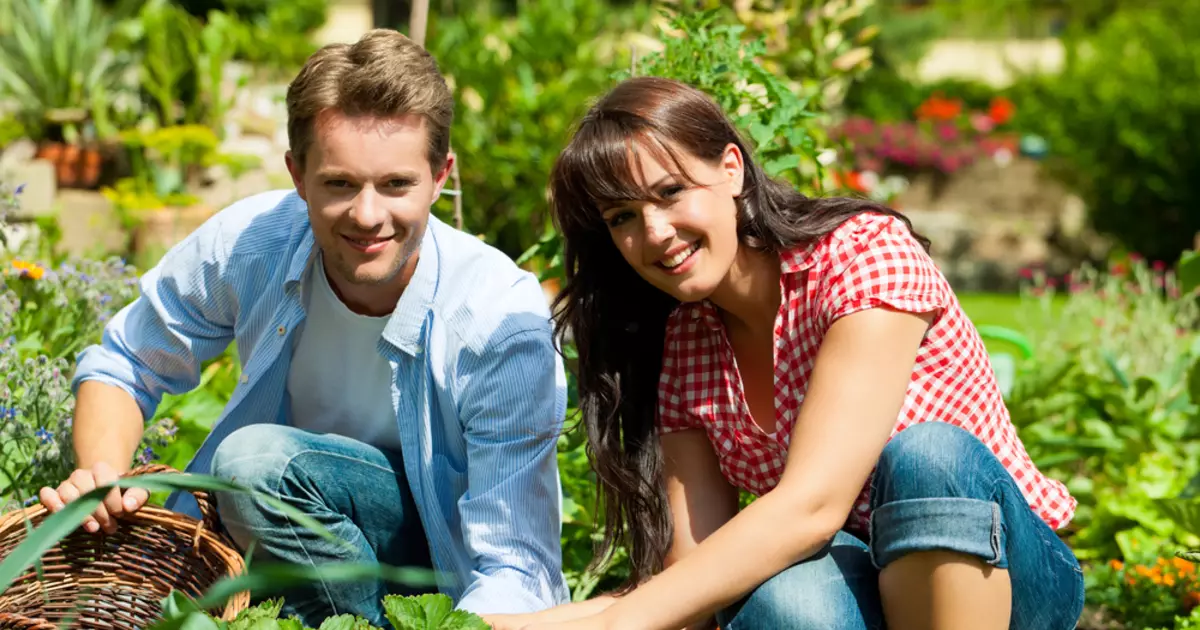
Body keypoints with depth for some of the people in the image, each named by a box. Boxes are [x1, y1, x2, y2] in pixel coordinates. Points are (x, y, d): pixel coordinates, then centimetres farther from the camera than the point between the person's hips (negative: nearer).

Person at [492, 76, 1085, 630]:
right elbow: (696, 575, -7)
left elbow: (811, 506, -29)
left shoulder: (868, 252, -17)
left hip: (1008, 575, -2)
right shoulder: (680, 349, 0)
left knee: (925, 454, -36)